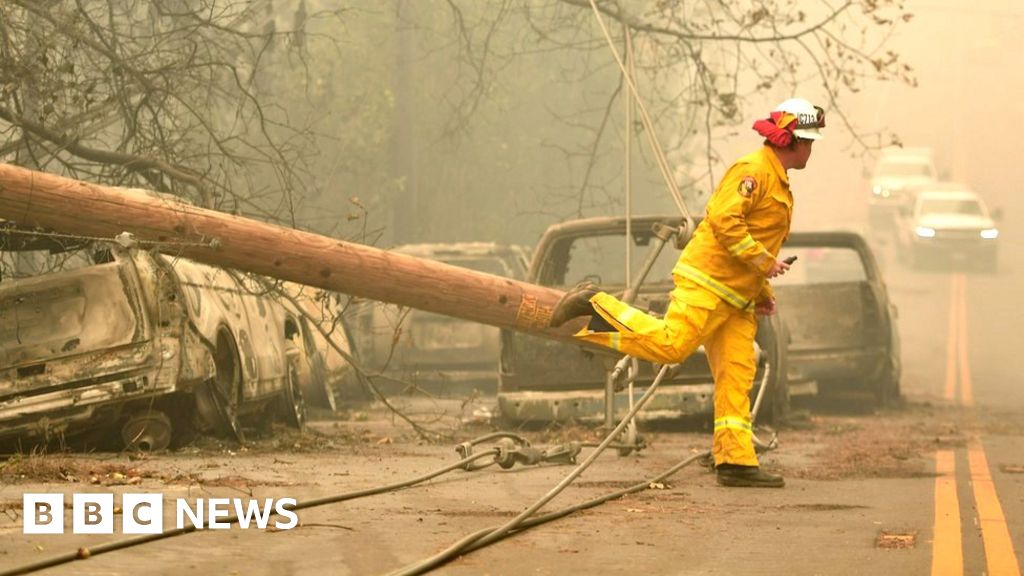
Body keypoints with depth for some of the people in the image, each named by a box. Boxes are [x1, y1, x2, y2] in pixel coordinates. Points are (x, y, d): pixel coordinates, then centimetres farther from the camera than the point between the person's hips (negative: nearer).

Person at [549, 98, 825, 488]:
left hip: (735, 298, 10)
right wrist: (762, 261, -20)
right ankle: (596, 306, -7)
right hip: (707, 283, -10)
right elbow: (723, 218, -21)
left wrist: (762, 292, 21)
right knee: (669, 345, -20)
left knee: (737, 378, 2)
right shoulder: (752, 171, -8)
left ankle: (736, 461, 0)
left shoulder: (779, 184, 26)